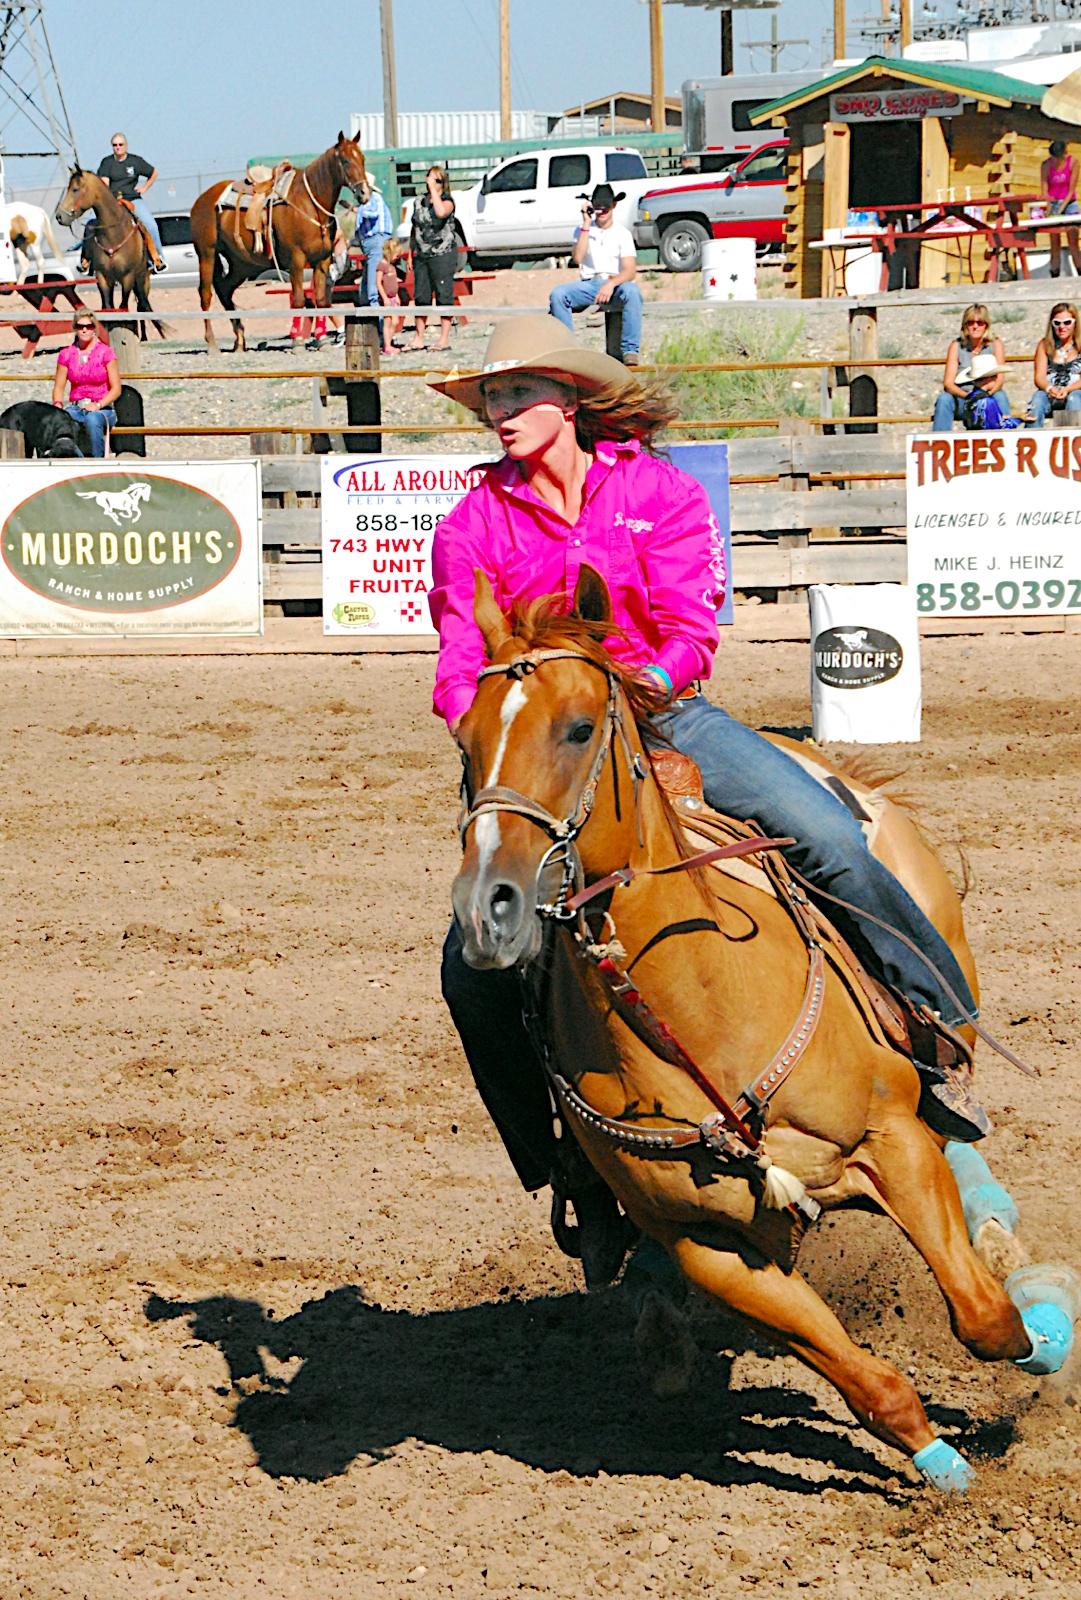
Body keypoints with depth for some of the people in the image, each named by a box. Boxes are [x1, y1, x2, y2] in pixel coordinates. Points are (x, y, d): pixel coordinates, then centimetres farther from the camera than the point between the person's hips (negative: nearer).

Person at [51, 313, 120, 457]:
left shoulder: (105, 352, 0)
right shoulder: (66, 354, 9)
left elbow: (116, 389, -2)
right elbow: (58, 387, 11)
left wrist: (98, 405, -18)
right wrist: (58, 405, -11)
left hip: (102, 408, -2)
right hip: (75, 407, 2)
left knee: (92, 419, -40)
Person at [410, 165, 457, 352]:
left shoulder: (447, 201, -6)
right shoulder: (419, 200, 11)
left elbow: (441, 212, -31)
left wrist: (433, 189, -24)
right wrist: (411, 252, 15)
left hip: (443, 254, -6)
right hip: (421, 255, 6)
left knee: (443, 295, -3)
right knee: (421, 296, 8)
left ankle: (445, 339, 3)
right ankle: (418, 339, 14)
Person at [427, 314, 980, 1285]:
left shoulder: (659, 494, 2)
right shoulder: (475, 526, 4)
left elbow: (692, 633, -6)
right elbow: (458, 667, -2)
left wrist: (643, 680, -28)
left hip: (666, 719, 0)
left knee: (832, 842, -23)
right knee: (474, 967, -16)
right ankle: (582, 1183, 1)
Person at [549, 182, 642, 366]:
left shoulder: (622, 233, 4)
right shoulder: (583, 230, 11)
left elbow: (630, 271, -8)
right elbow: (577, 258, -8)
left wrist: (611, 284, -29)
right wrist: (587, 225, -8)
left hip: (616, 284, -2)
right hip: (588, 284, 2)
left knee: (632, 291, -36)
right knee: (557, 294, -26)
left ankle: (630, 349, -35)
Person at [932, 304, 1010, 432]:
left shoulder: (995, 344, 0)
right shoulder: (957, 345, 1)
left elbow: (999, 380, -10)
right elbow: (948, 382, -8)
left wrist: (984, 392, -32)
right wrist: (967, 396, -29)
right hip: (961, 398, 0)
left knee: (1000, 396, -31)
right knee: (944, 399, -29)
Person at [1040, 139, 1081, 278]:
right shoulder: (1046, 165, -9)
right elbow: (1044, 191, -10)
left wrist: (1061, 209, -16)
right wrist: (1048, 210, -23)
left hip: (1069, 203, 0)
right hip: (1053, 203, 0)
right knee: (1055, 241, -7)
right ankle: (1055, 274, -8)